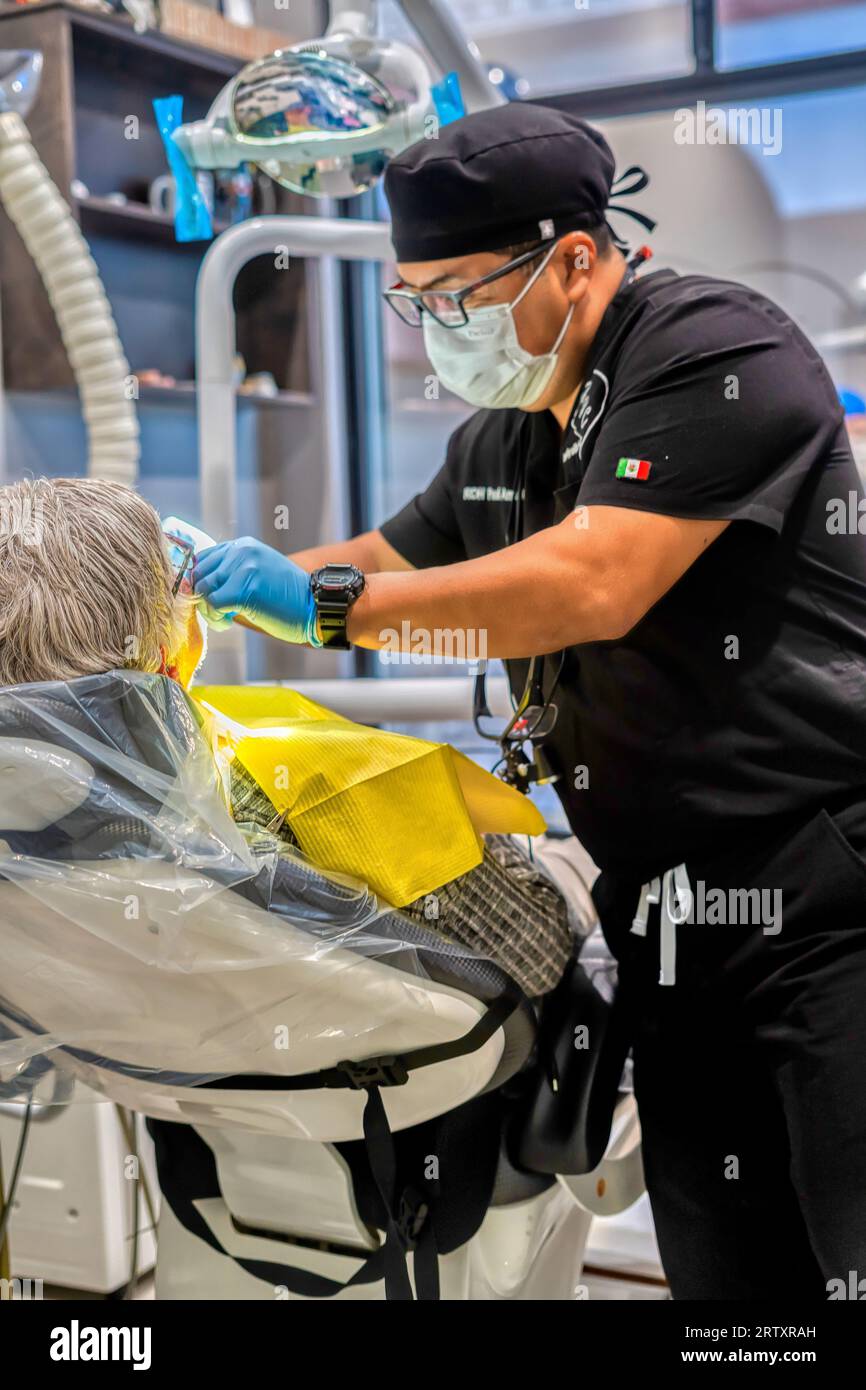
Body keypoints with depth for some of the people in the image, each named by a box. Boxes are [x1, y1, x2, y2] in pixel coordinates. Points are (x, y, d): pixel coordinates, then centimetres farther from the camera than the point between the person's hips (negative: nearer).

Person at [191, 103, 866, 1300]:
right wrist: (222, 579, 15)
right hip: (673, 919, 8)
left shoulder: (713, 347, -12)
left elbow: (590, 585, -24)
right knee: (724, 1265, 10)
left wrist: (325, 603, -19)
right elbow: (396, 562, 29)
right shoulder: (499, 442, 14)